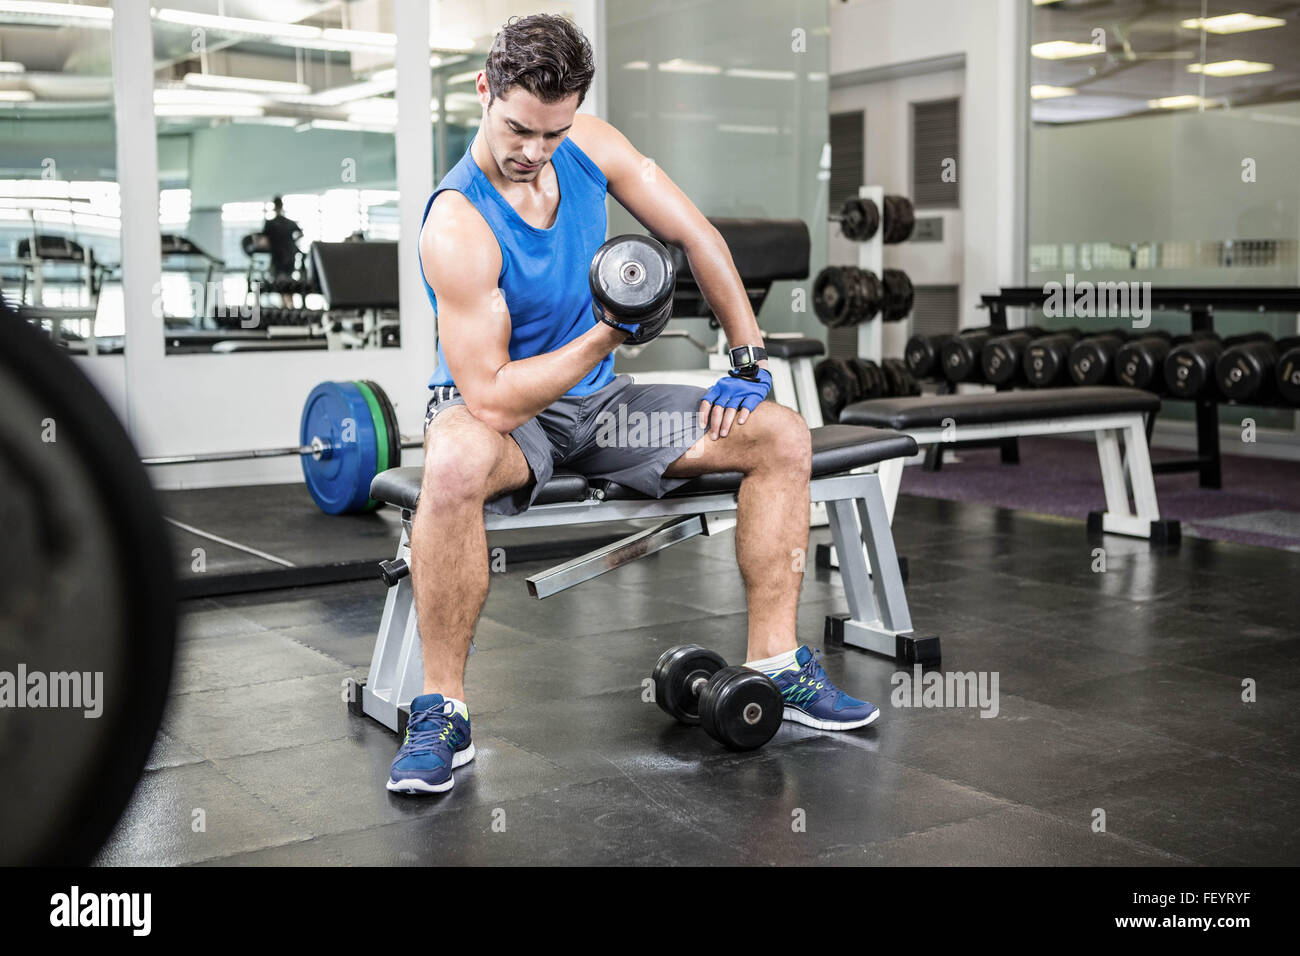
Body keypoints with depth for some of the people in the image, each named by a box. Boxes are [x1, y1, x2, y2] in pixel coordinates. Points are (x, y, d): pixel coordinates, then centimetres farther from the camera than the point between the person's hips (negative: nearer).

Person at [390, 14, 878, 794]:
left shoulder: (590, 146, -7)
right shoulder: (458, 226, -26)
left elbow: (695, 237, 3)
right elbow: (492, 402, -29)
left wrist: (750, 362, -2)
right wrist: (608, 335, -28)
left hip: (597, 399, 7)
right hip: (501, 411, -6)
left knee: (783, 436, -5)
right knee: (456, 461, -44)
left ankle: (777, 665, 1)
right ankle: (442, 709, -27)